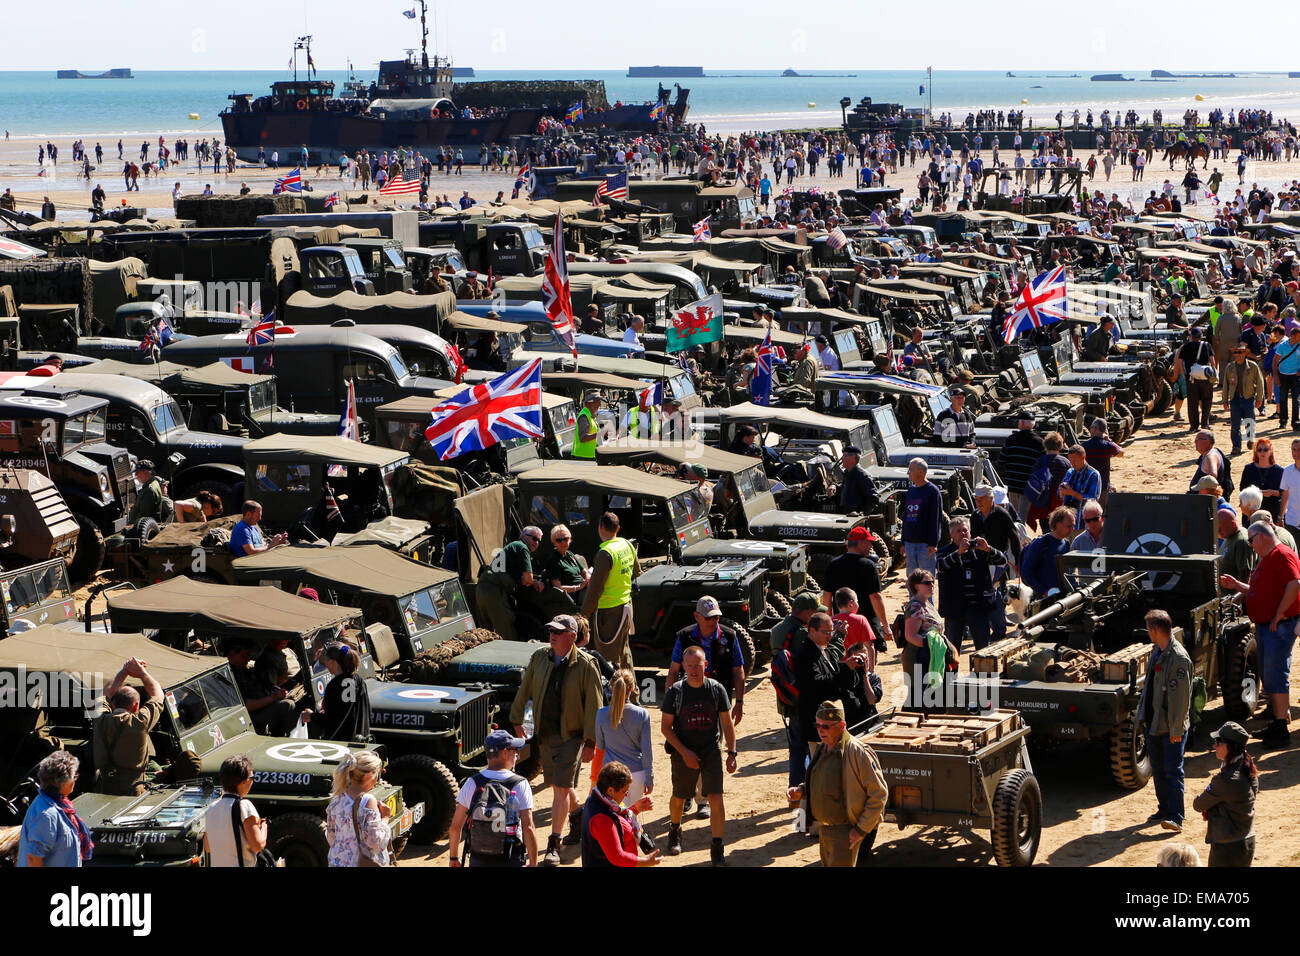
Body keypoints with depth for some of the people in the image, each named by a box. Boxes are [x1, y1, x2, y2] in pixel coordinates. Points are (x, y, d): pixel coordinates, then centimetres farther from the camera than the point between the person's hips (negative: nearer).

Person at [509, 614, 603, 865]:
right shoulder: (539, 657, 0)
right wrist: (517, 720, 14)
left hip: (572, 735, -5)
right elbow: (524, 689, 13)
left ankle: (553, 847, -7)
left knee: (561, 788, -9)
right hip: (545, 733, 5)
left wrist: (590, 743, -13)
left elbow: (594, 706, -12)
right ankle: (577, 817, 45)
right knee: (557, 784, 16)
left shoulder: (586, 665, -13)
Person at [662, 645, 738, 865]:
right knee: (679, 797, 13)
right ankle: (674, 830, 44)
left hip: (711, 750, 0)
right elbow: (666, 727, -2)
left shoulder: (717, 690, -3)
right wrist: (684, 752, -11)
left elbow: (727, 724, 5)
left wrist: (732, 752, 0)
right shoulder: (674, 692, -6)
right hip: (684, 752, 0)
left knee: (716, 798, -10)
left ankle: (717, 847, -2)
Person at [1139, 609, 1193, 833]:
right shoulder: (1156, 651, 8)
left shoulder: (1179, 658, -20)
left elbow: (1181, 696, -20)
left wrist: (1176, 728, -20)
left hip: (1171, 726, -9)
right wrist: (1144, 717, 19)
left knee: (1173, 771, -8)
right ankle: (1164, 810, 26)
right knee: (1158, 770, 15)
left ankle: (1176, 817, -7)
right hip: (1153, 722, 9)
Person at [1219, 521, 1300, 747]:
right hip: (1263, 626, 11)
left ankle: (1282, 730, -9)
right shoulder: (1265, 560, 19)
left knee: (1276, 676, -11)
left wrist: (1278, 616, -22)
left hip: (1279, 627, -11)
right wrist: (1235, 585, 19)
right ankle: (1277, 722, 24)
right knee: (1267, 676, 15)